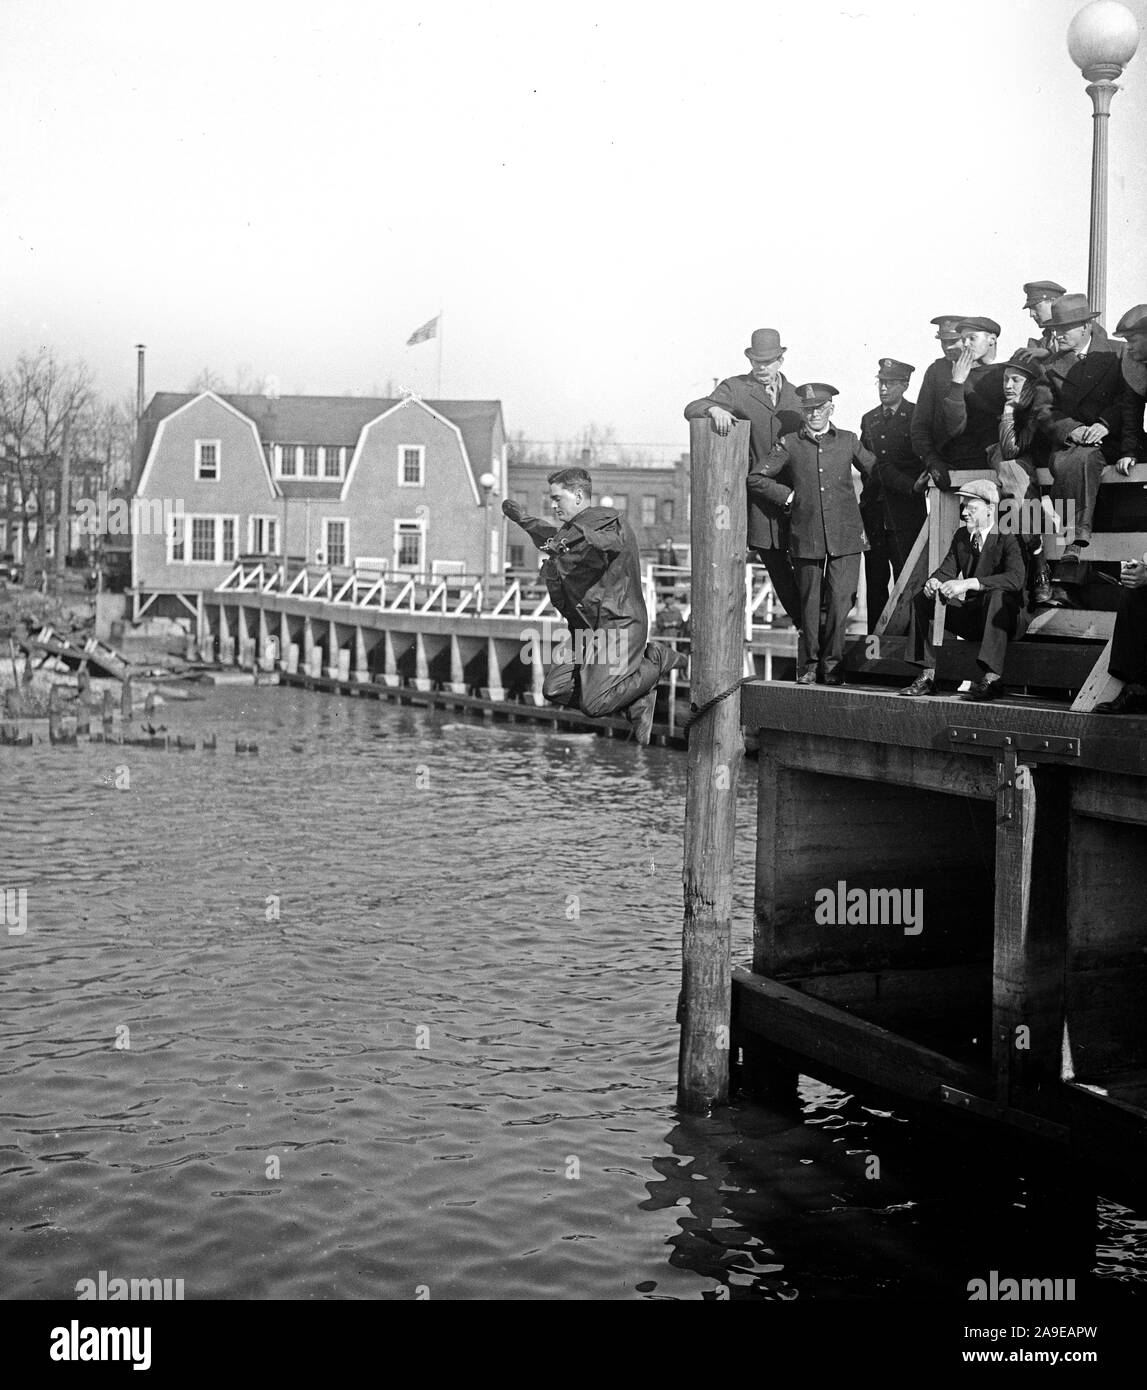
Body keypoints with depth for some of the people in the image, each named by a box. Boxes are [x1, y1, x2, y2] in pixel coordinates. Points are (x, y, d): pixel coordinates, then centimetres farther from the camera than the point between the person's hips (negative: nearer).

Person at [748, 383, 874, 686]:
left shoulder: (848, 440, 9)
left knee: (841, 600, -6)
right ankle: (809, 664, 17)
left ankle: (831, 663, 8)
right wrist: (788, 496, 1)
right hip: (807, 537, 0)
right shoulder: (789, 444, 6)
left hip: (845, 535, 0)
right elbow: (755, 479, 6)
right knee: (809, 602, 5)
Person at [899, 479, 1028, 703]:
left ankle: (992, 678, -44)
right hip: (971, 617, 7)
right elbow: (947, 570, 7)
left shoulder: (1007, 538, -14)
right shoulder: (961, 536, 8)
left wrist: (968, 584, -40)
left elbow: (1015, 578, -31)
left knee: (997, 595, -38)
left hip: (1007, 617, -7)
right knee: (924, 598, -7)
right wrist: (934, 581, -20)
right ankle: (929, 675, -13)